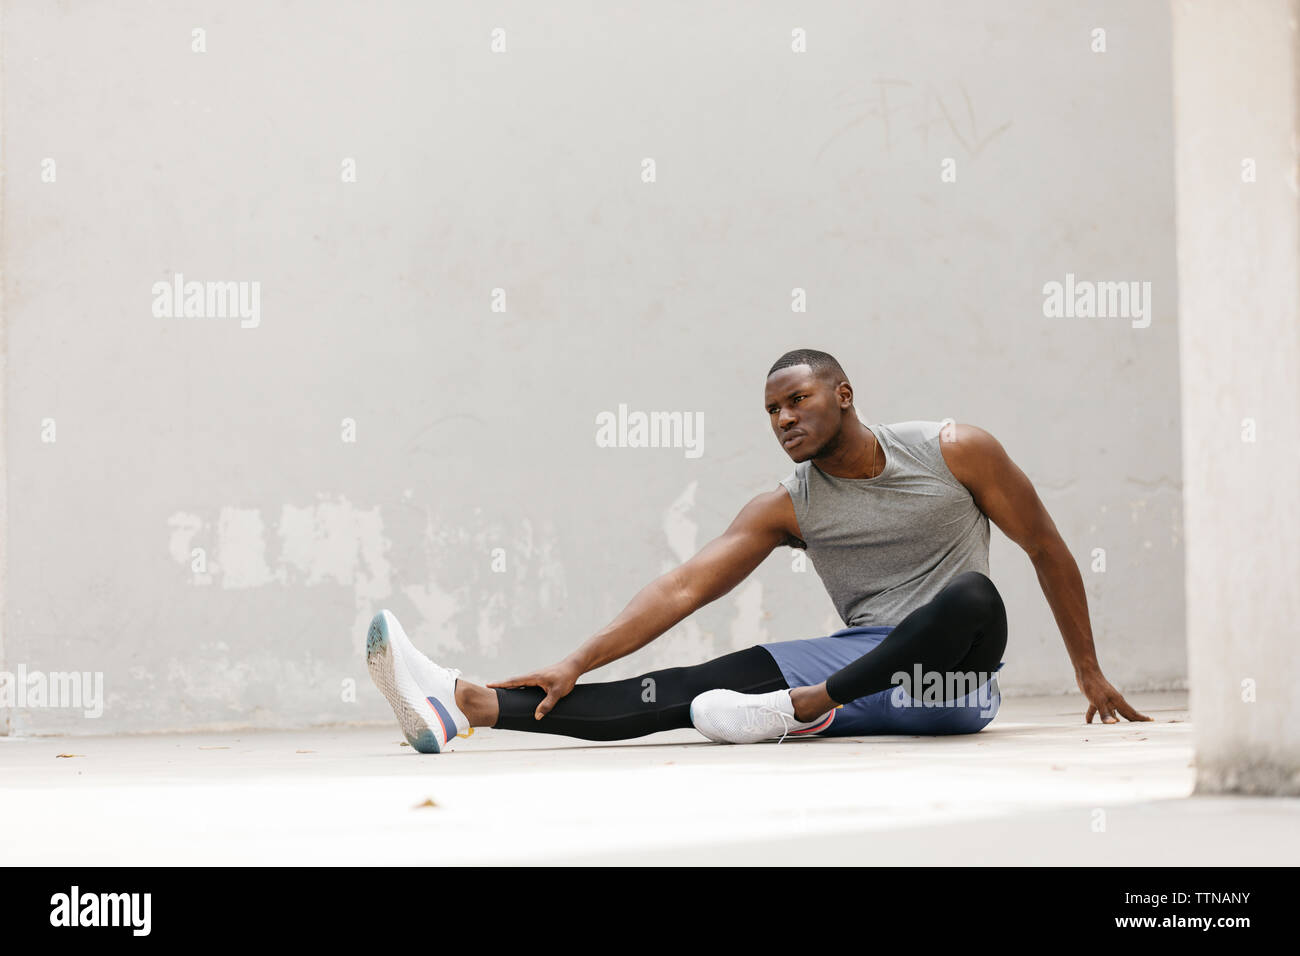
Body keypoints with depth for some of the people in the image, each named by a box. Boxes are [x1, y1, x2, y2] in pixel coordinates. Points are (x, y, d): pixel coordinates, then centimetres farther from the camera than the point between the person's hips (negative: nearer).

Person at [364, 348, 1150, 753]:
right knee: (702, 686, -19)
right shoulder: (787, 509, 7)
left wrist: (1090, 673, 7)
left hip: (954, 674, -2)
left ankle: (805, 706, -40)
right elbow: (683, 589, 0)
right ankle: (467, 705, -35)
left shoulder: (955, 452, 0)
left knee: (972, 596, -36)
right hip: (862, 661, 2)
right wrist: (576, 666, -10)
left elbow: (1048, 549, 6)